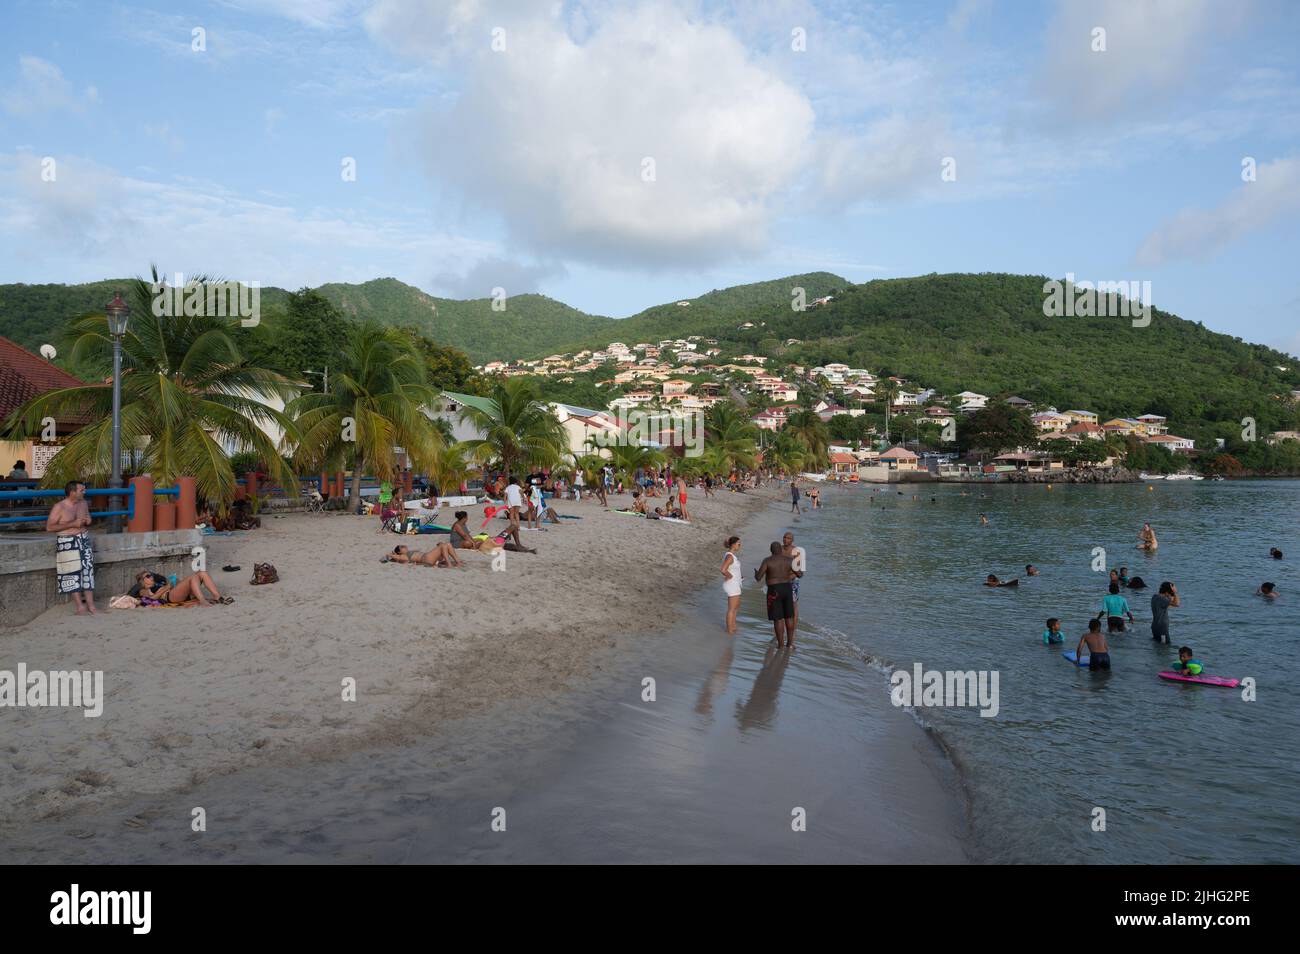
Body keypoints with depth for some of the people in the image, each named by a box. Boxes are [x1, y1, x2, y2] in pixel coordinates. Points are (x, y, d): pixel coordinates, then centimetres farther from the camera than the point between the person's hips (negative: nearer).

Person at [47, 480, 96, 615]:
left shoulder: (84, 504, 9)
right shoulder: (59, 507, -10)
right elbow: (49, 528, -13)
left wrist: (88, 522, -1)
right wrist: (72, 524, -18)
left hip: (84, 540, 5)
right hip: (67, 542, -5)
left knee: (88, 571, 0)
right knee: (73, 574, -4)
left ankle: (91, 605, 1)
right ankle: (80, 606, 0)